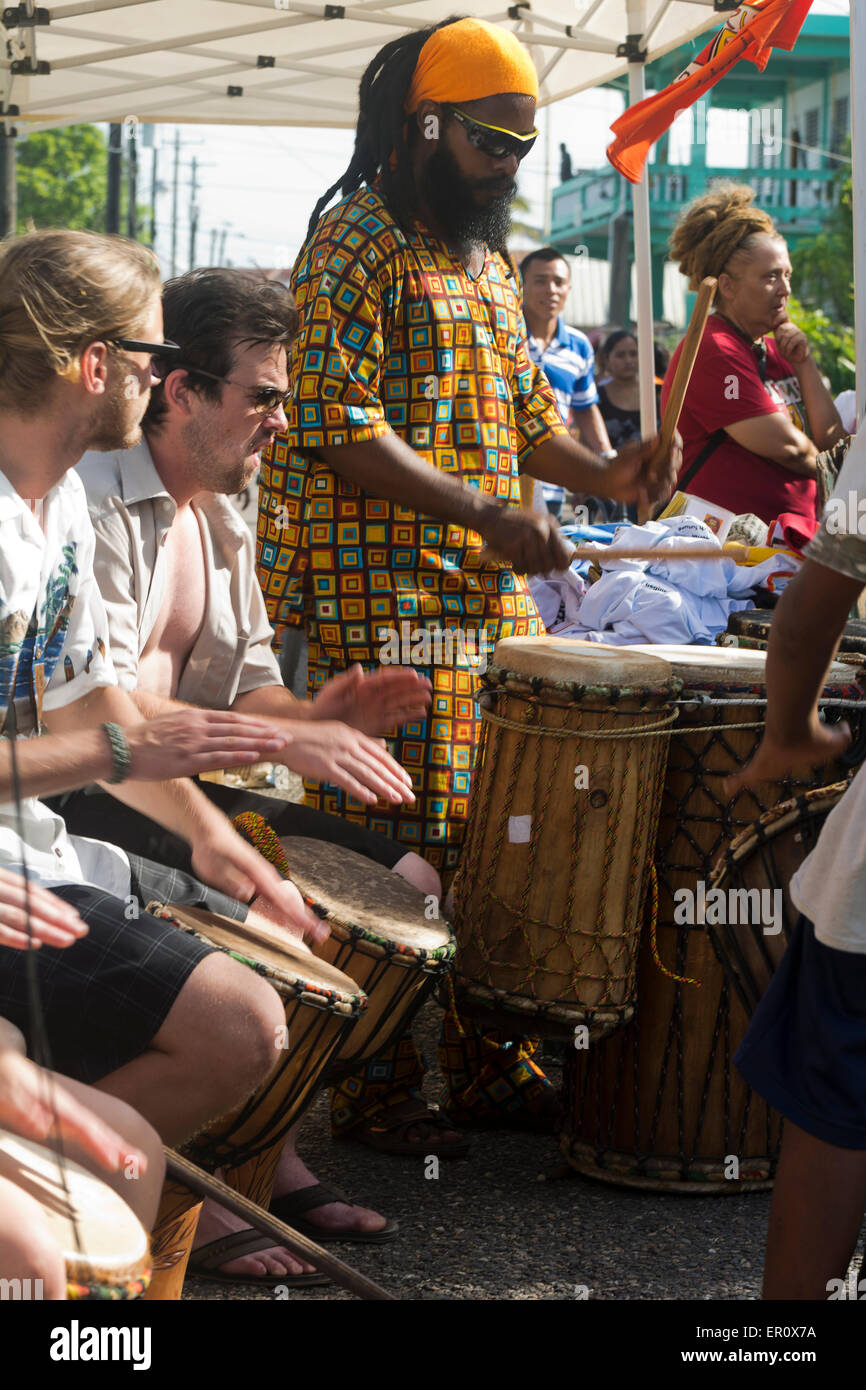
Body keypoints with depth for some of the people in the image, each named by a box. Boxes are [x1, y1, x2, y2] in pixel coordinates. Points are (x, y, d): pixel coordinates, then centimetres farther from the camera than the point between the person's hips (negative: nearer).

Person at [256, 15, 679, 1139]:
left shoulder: (486, 258, 20)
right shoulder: (357, 245, -7)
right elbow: (336, 427, -16)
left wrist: (600, 474, 5)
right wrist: (485, 514, -20)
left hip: (491, 591, 8)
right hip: (383, 594, -8)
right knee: (397, 846, -6)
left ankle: (488, 1059, 19)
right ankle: (378, 1079, 4)